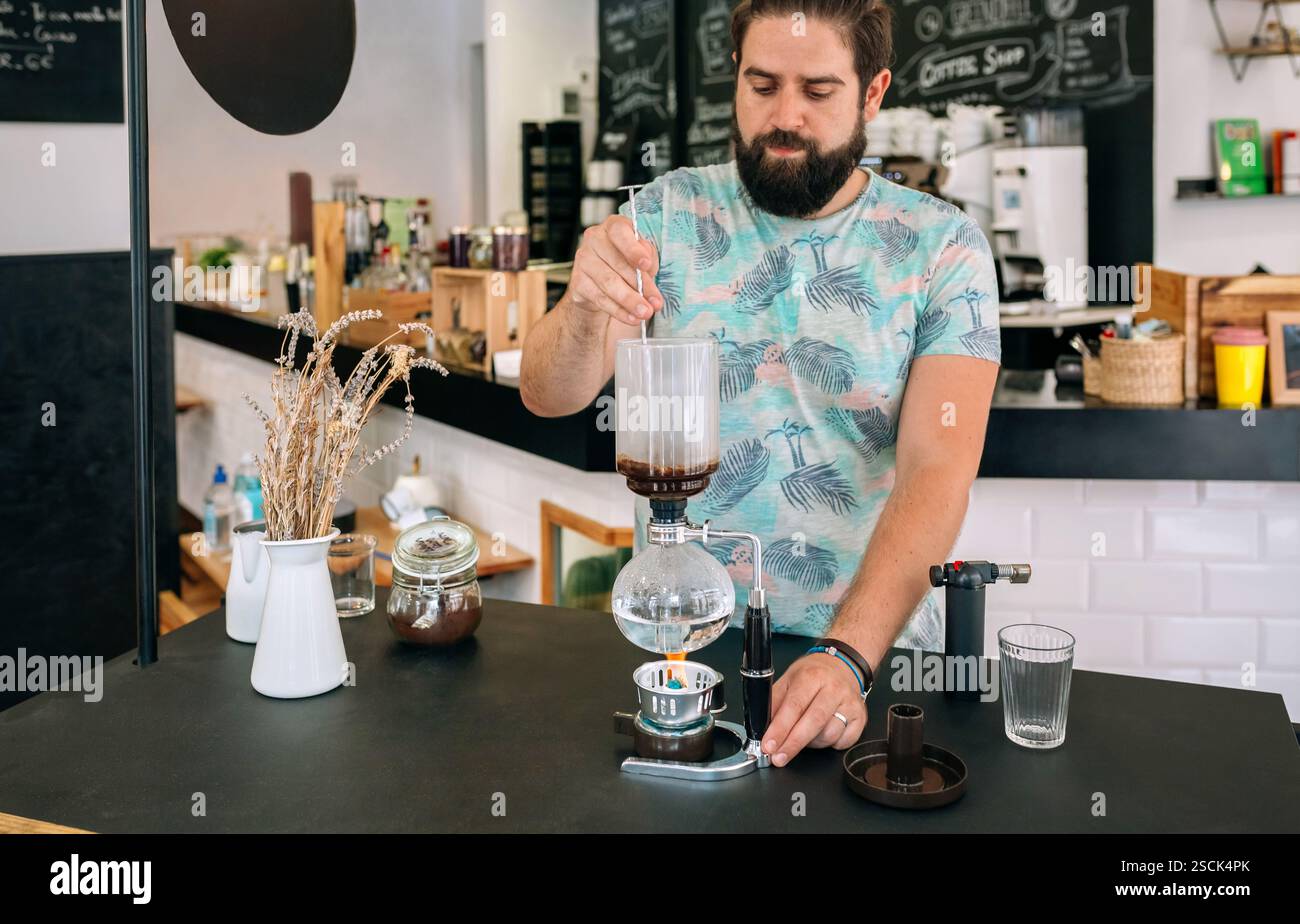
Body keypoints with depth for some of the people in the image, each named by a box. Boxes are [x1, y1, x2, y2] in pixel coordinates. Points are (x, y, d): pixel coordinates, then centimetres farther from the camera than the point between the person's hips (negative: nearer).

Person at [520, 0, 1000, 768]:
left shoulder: (943, 247, -3)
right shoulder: (671, 212, 2)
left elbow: (937, 471, -12)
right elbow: (550, 396, -5)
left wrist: (848, 655, -25)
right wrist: (583, 311, -27)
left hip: (872, 645, -1)